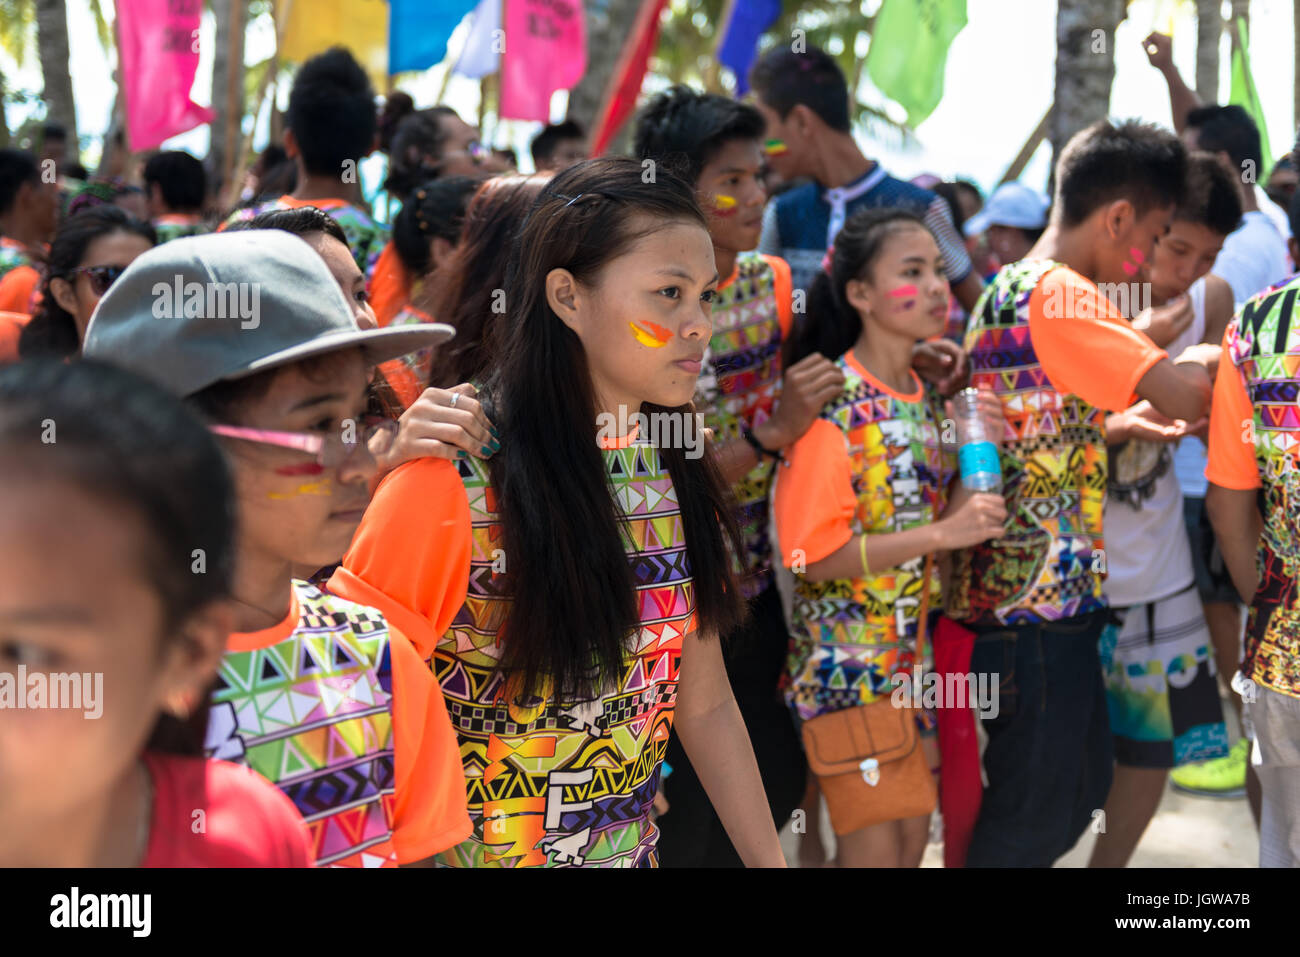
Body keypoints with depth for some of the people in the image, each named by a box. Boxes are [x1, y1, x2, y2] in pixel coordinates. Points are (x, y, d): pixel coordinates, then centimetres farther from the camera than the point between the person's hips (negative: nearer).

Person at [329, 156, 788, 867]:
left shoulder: (671, 463, -1)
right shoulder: (460, 476, -22)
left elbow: (704, 705, 5)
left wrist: (770, 860, 4)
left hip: (630, 851, 6)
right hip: (472, 853, -6)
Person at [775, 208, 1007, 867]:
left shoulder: (920, 395, 6)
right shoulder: (832, 406, -18)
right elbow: (813, 556, -22)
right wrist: (945, 533, -24)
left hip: (913, 651, 8)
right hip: (848, 659, -8)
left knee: (912, 839, 14)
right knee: (874, 850, 1)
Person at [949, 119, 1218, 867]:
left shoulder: (1009, 290, 15)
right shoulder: (1059, 295, -17)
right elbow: (1181, 393, -28)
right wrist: (1212, 355, -9)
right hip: (1037, 603, -10)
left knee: (1083, 785, 20)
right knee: (1034, 815, 0)